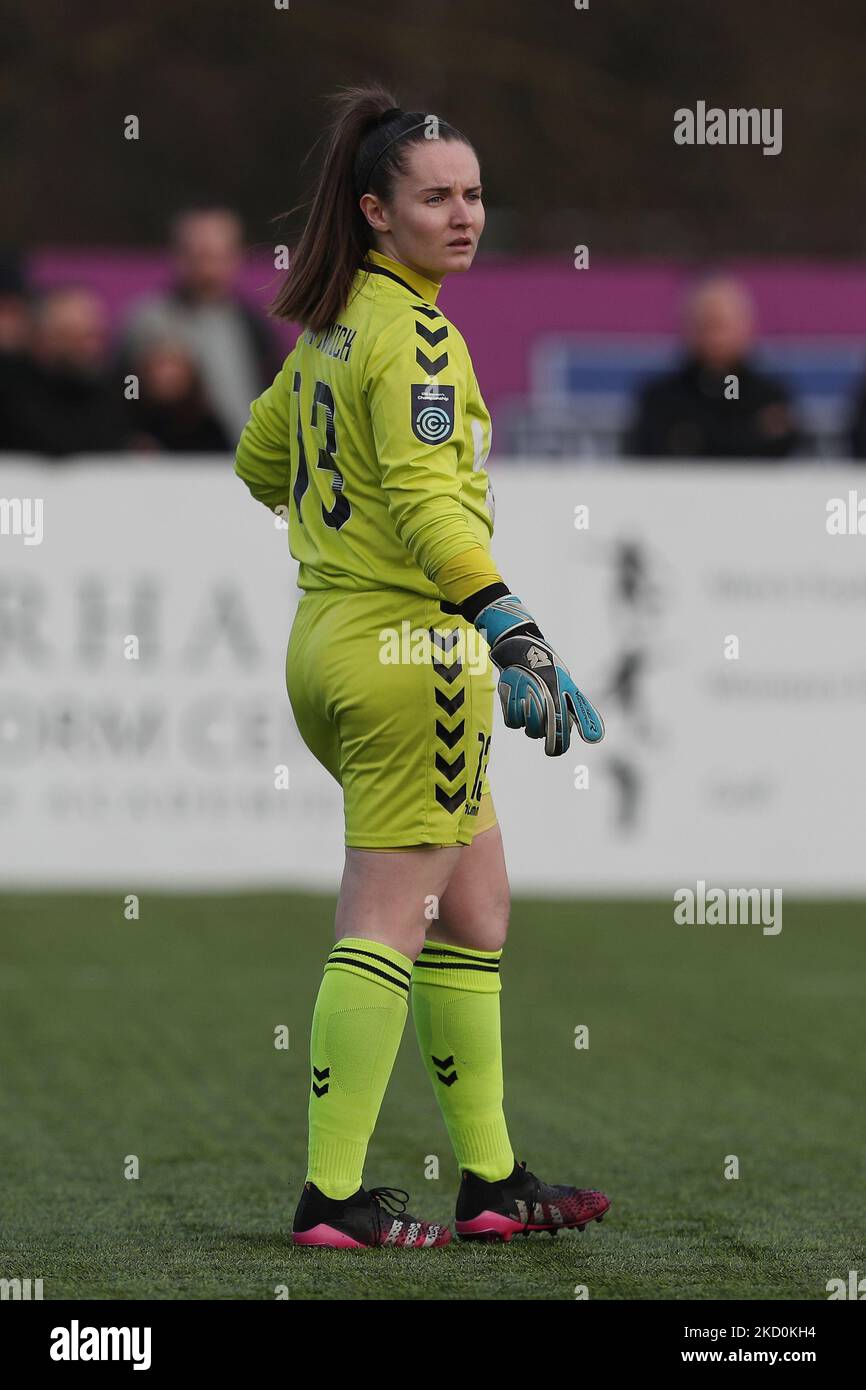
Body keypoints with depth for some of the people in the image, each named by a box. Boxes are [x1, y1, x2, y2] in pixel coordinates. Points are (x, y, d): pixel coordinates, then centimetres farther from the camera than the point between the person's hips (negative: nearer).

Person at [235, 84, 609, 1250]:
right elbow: (427, 500, -24)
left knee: (476, 911, 15)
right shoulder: (414, 333, -14)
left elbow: (263, 462, 25)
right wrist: (512, 632, -29)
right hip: (411, 645, -10)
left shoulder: (330, 323, 13)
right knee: (388, 923, -6)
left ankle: (493, 1180, 17)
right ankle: (333, 1196, -6)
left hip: (327, 635, 10)